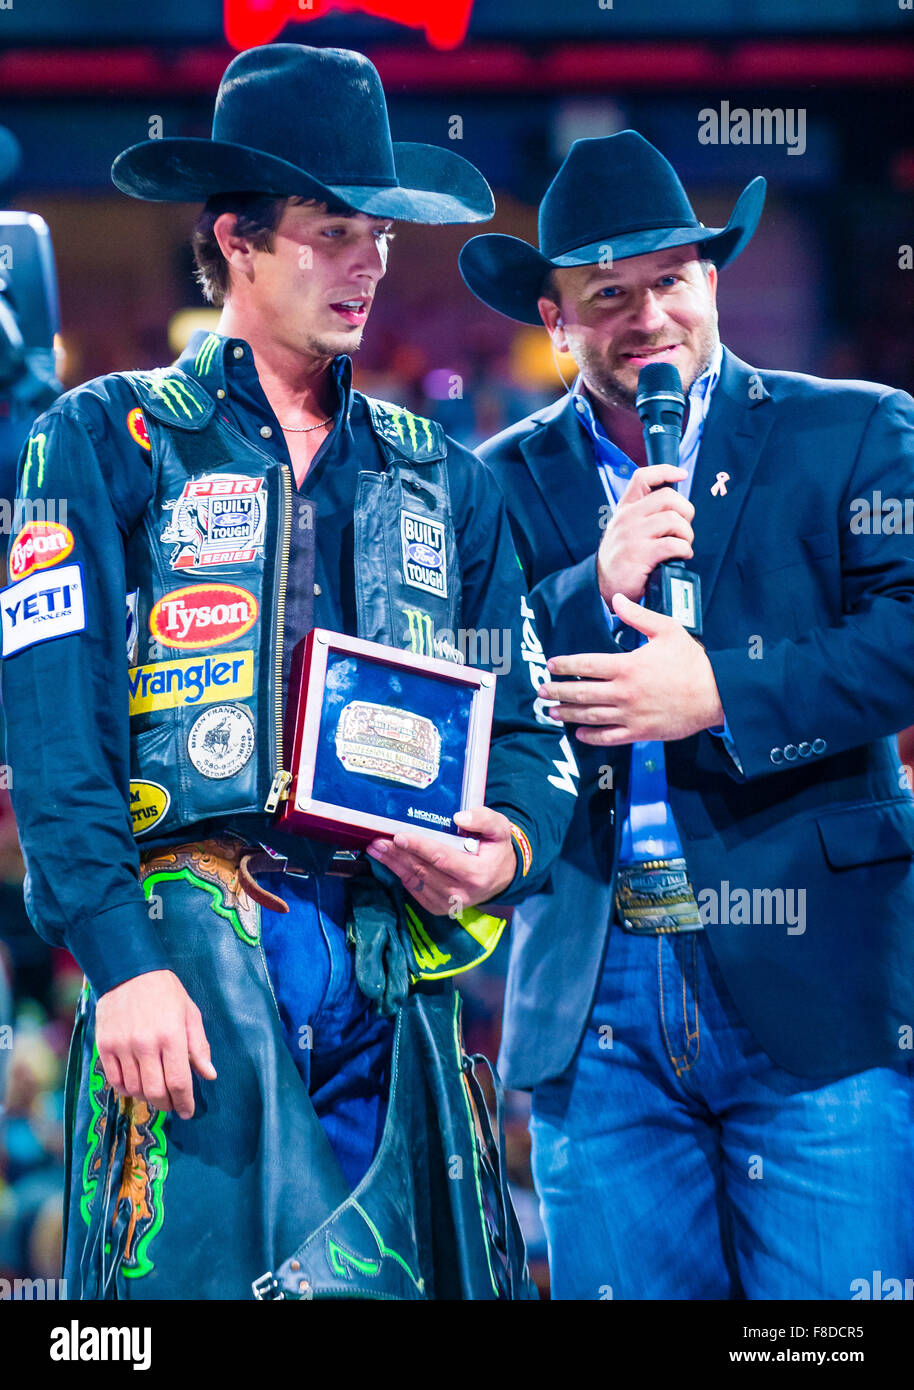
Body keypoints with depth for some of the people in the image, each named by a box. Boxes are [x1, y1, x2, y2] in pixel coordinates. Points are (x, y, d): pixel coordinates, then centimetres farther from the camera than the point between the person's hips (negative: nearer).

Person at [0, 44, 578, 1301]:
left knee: (409, 1273, 2)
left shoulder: (440, 478, 19)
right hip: (192, 952, -4)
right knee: (212, 1266, -12)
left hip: (398, 971, 4)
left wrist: (510, 847, -6)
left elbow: (524, 725, 17)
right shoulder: (108, 441, 5)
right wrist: (122, 958, -15)